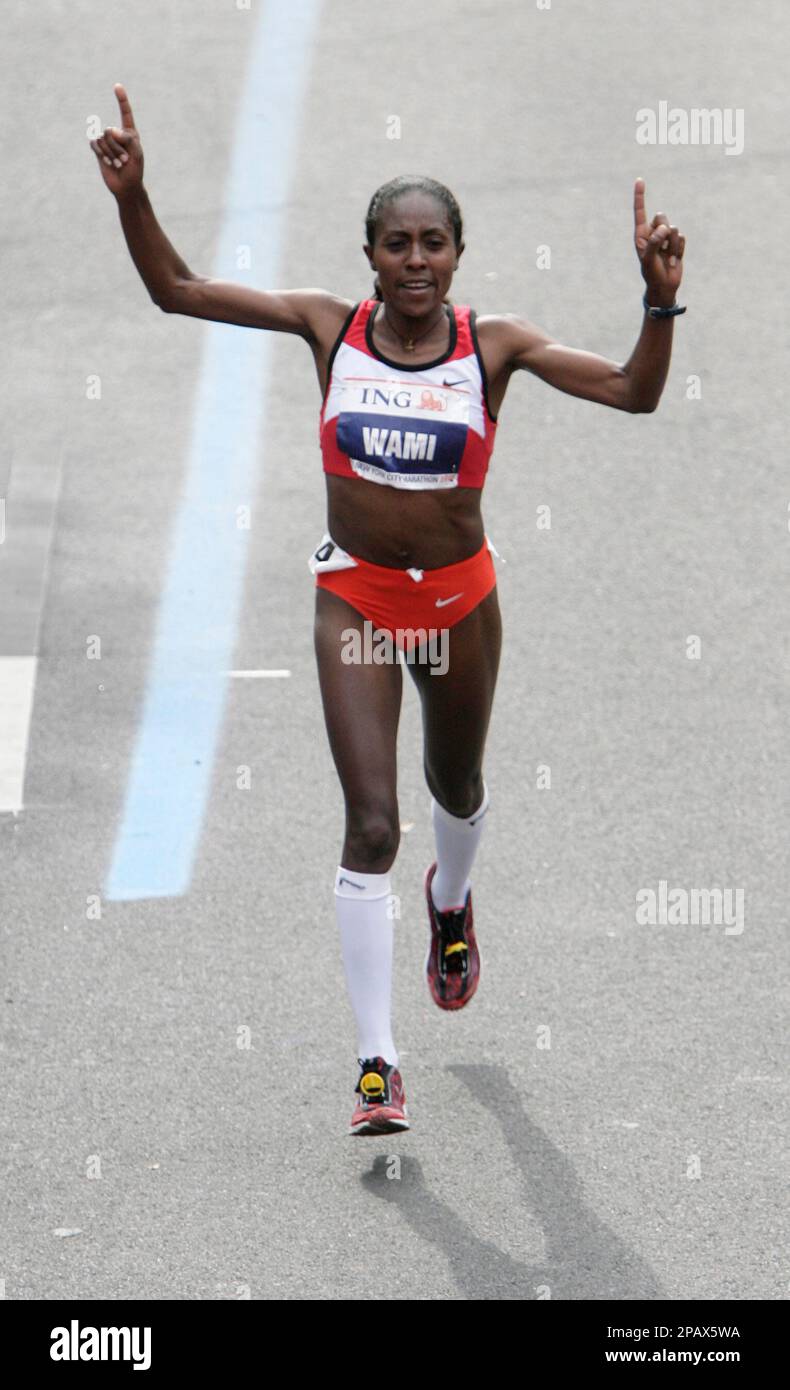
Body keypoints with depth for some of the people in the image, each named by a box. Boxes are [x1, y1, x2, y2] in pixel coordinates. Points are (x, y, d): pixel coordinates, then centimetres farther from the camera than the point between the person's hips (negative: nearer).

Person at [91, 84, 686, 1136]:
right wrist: (134, 198, -20)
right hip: (355, 598, -1)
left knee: (458, 789, 25)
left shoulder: (495, 344, -10)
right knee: (371, 824, -11)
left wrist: (661, 301, -31)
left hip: (461, 597, 1)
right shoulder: (331, 327, -9)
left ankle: (451, 900, 63)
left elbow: (632, 392, -16)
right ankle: (377, 1063, -8)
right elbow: (177, 290, -6)